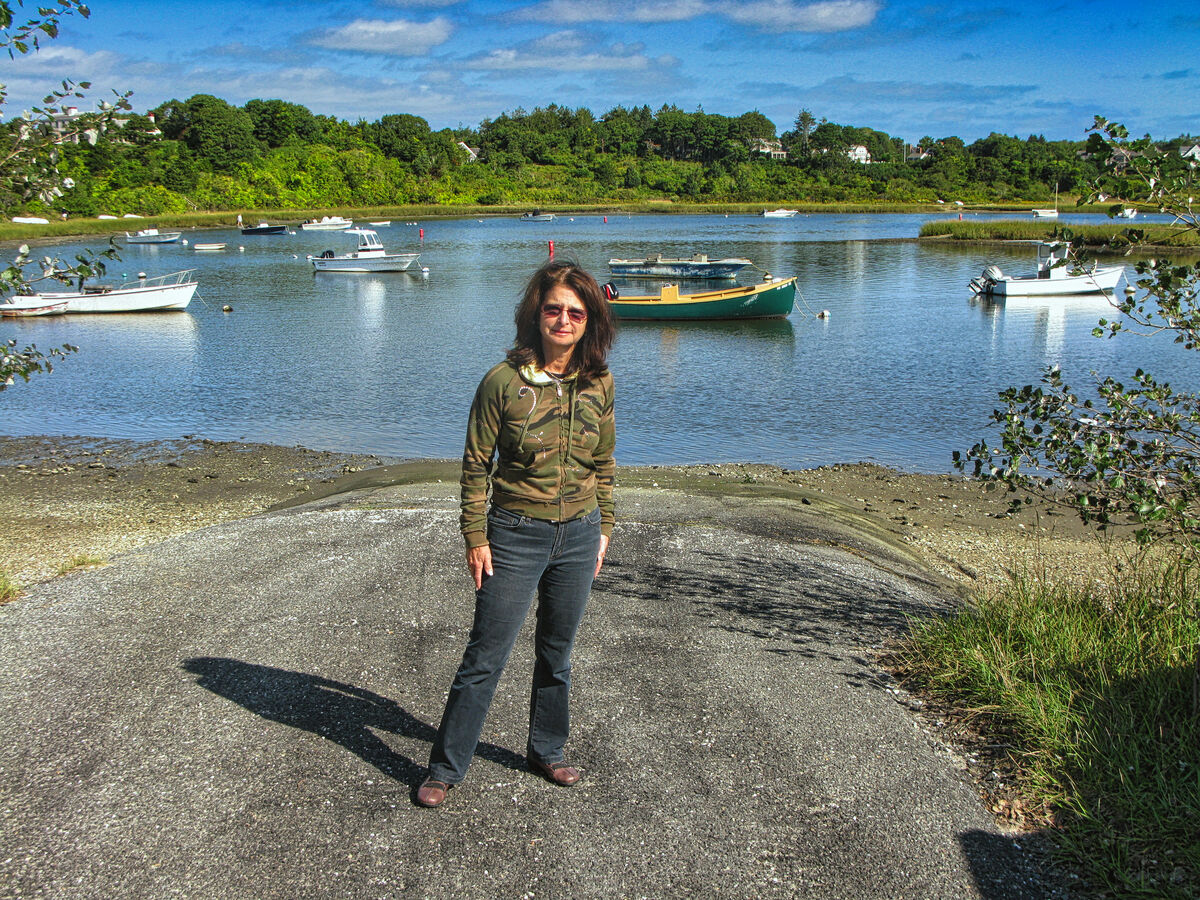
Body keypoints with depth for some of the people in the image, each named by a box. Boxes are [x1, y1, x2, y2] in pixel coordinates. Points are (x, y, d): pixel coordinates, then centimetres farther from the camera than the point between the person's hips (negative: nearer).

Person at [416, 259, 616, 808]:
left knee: (557, 653, 17)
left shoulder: (599, 384, -1)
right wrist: (476, 538, -8)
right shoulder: (504, 381, -13)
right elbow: (475, 464, -7)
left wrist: (603, 528, 12)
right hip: (516, 535, -4)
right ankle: (445, 768, 16)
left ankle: (546, 752, 37)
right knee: (486, 657, 2)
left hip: (578, 535, 4)